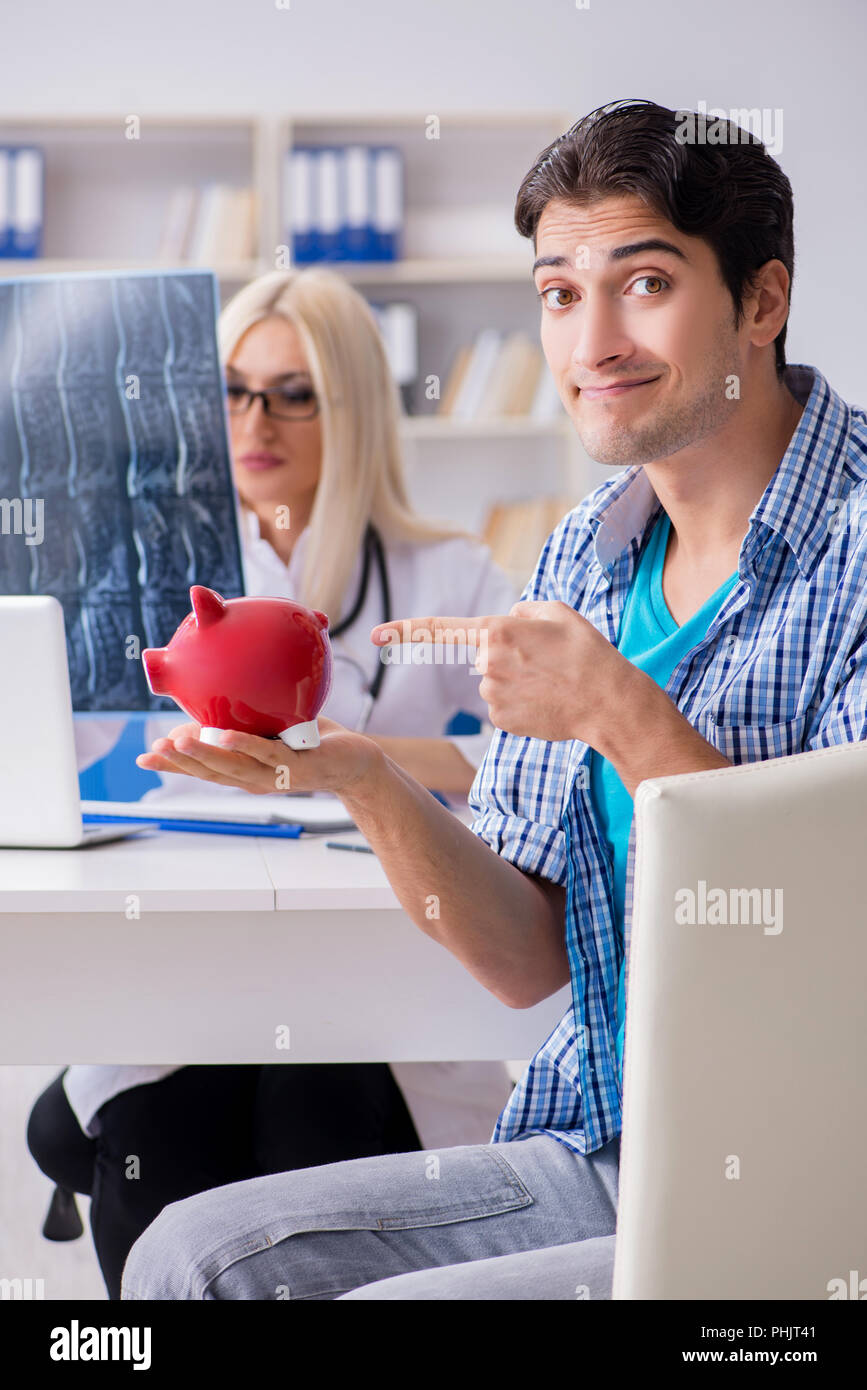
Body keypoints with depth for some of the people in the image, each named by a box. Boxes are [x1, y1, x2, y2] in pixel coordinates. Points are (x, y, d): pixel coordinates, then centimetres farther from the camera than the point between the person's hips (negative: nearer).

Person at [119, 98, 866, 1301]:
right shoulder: (588, 552, 8)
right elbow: (529, 963, 5)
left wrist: (624, 717, -24)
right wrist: (365, 779, -13)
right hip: (598, 1156, 7)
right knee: (194, 1256, -4)